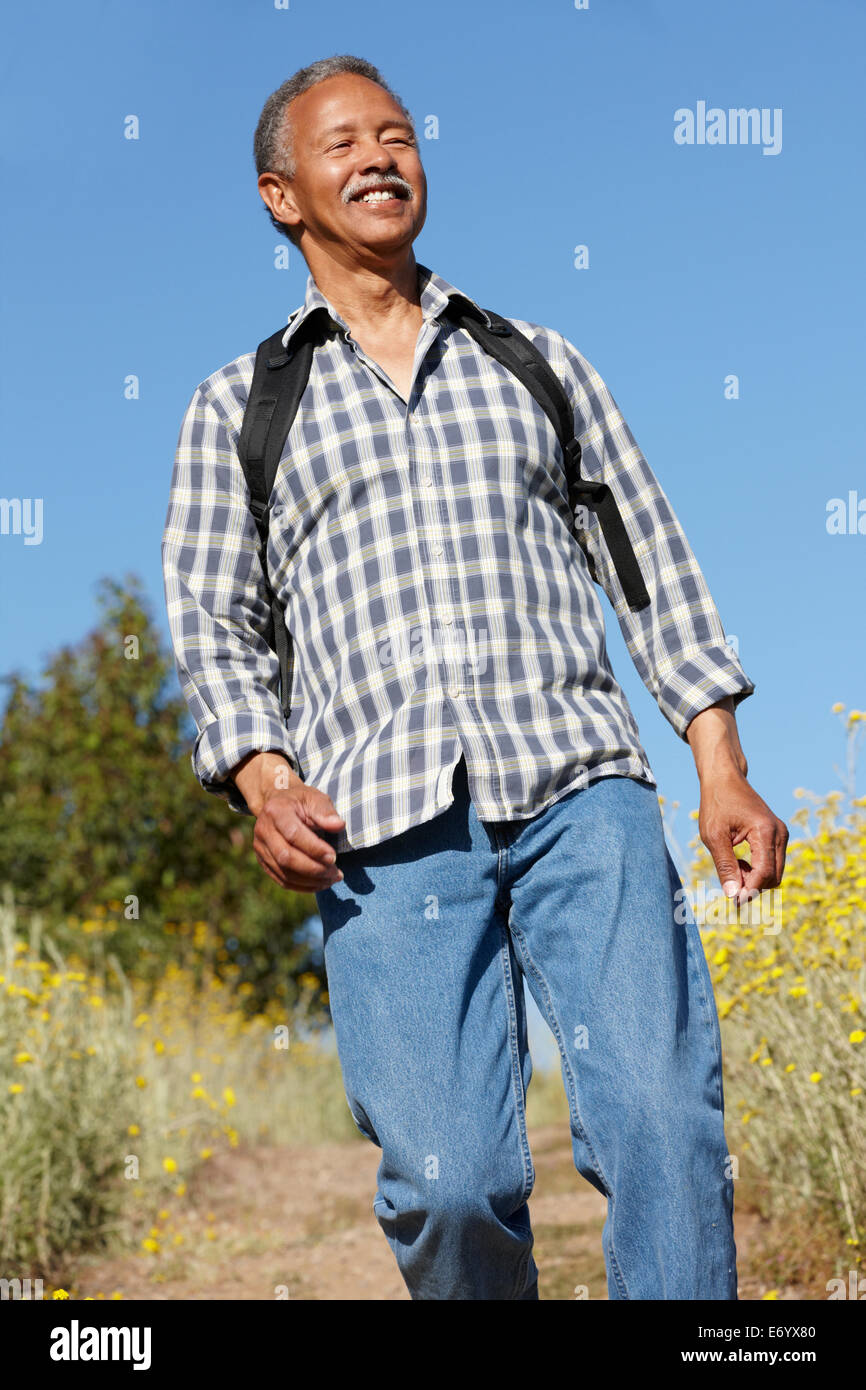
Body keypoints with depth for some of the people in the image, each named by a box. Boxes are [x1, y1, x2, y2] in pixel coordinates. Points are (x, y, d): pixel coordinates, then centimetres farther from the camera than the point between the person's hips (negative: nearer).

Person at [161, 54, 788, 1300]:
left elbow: (650, 562, 19)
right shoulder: (236, 409, 20)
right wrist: (264, 778, -8)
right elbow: (213, 624, 12)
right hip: (385, 825, -1)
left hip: (580, 785, 1)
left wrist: (723, 769, 7)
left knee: (660, 1113, -16)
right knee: (449, 1179, -10)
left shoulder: (539, 362, 23)